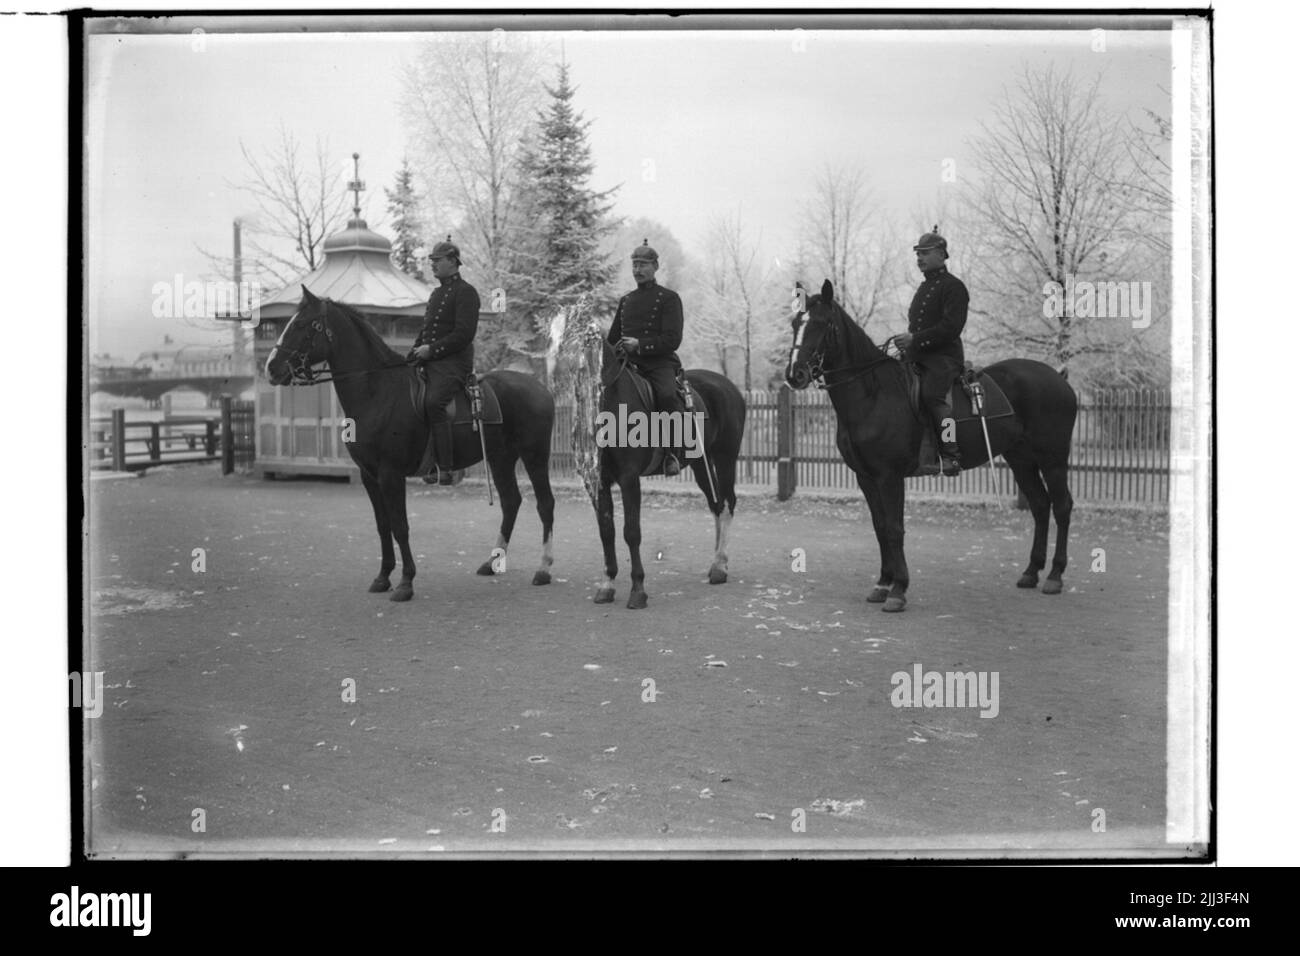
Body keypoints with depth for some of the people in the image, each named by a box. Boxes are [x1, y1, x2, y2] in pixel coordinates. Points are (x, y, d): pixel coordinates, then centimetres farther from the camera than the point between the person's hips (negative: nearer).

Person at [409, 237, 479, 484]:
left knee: (433, 403, -29)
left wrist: (431, 349, -16)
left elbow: (464, 334, -14)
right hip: (428, 362, 10)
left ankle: (444, 469, -29)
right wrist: (415, 350, 9)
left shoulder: (466, 292, -5)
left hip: (453, 363, -10)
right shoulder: (437, 293, 23)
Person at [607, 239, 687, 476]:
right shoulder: (626, 300, 22)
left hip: (660, 363, -6)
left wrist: (640, 345, -19)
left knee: (667, 395, -35)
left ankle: (672, 454, -27)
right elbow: (613, 338, 28)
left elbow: (672, 340, -7)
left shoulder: (669, 298, 4)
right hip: (627, 364, 6)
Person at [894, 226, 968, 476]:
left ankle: (951, 454, -31)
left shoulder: (953, 287, -5)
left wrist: (915, 339, -22)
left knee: (932, 394, -31)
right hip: (918, 357, 9)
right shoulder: (924, 287, 23)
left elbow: (951, 327, -17)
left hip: (944, 356, -9)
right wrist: (905, 341, 13)